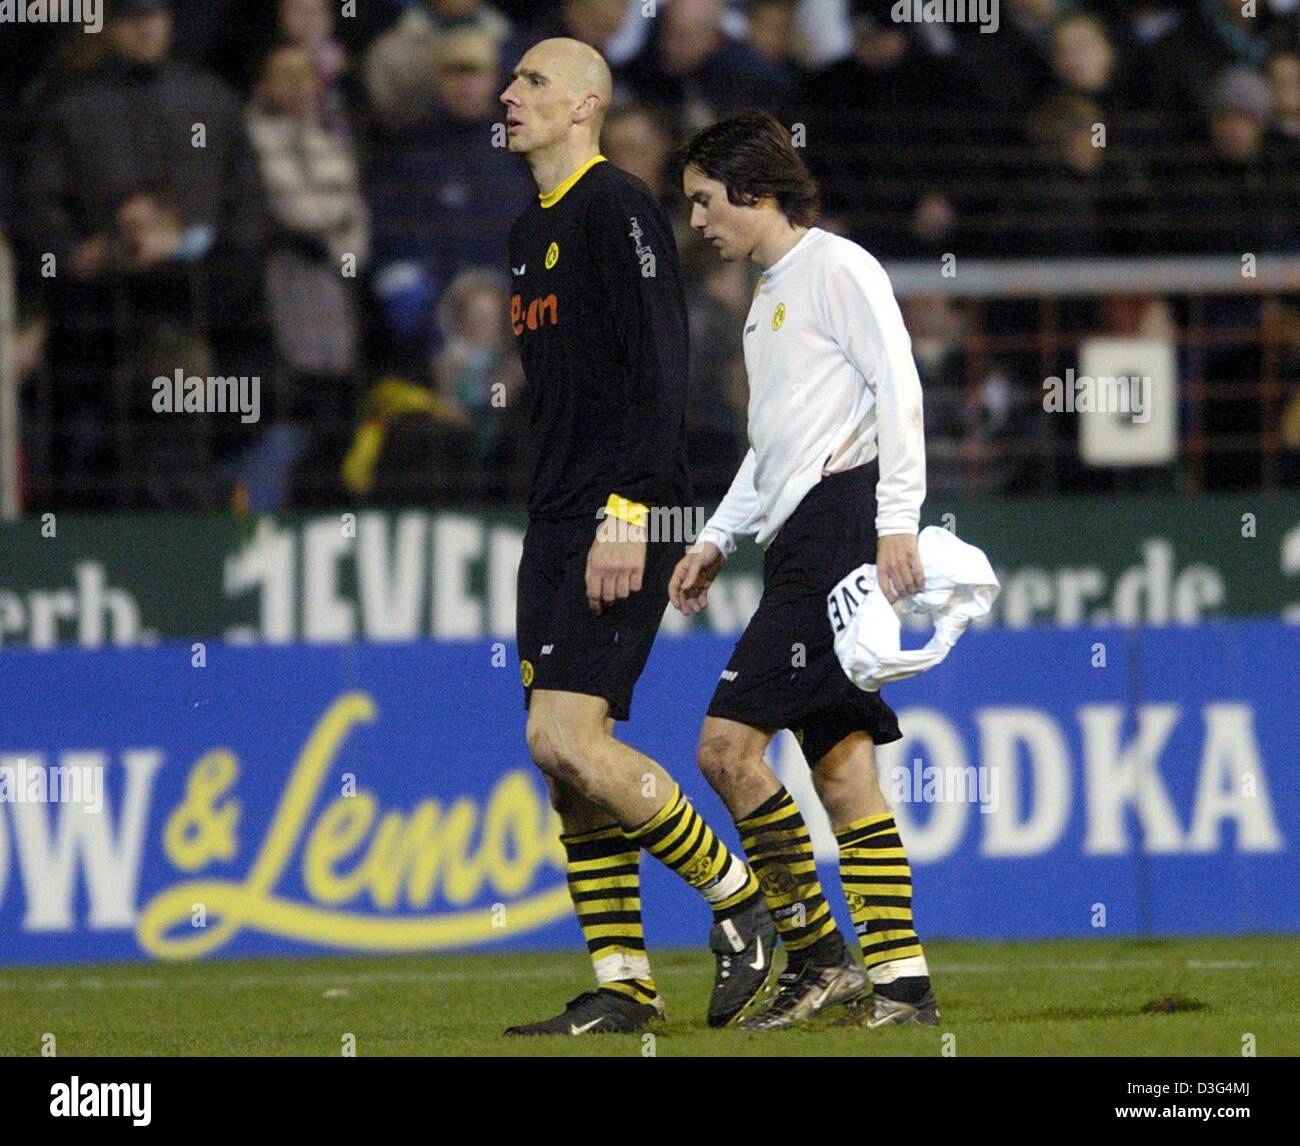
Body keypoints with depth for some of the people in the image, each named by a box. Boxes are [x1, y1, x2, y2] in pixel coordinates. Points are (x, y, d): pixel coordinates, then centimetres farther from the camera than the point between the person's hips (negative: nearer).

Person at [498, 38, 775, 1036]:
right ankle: (622, 985, 7)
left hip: (623, 520, -9)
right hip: (557, 522, 9)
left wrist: (628, 514, -23)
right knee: (564, 752, 4)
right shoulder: (530, 229, 19)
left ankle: (740, 900, -2)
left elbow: (659, 369, -17)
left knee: (567, 738, -17)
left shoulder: (618, 208, -10)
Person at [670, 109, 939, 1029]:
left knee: (729, 743, -15)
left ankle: (817, 954, -11)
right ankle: (901, 979, 1)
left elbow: (898, 388, -13)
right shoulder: (769, 297, 25)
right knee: (841, 769, 4)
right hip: (800, 544, 10)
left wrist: (896, 522, -21)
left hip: (841, 523, -10)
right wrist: (719, 539, 24)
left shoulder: (836, 269, -4)